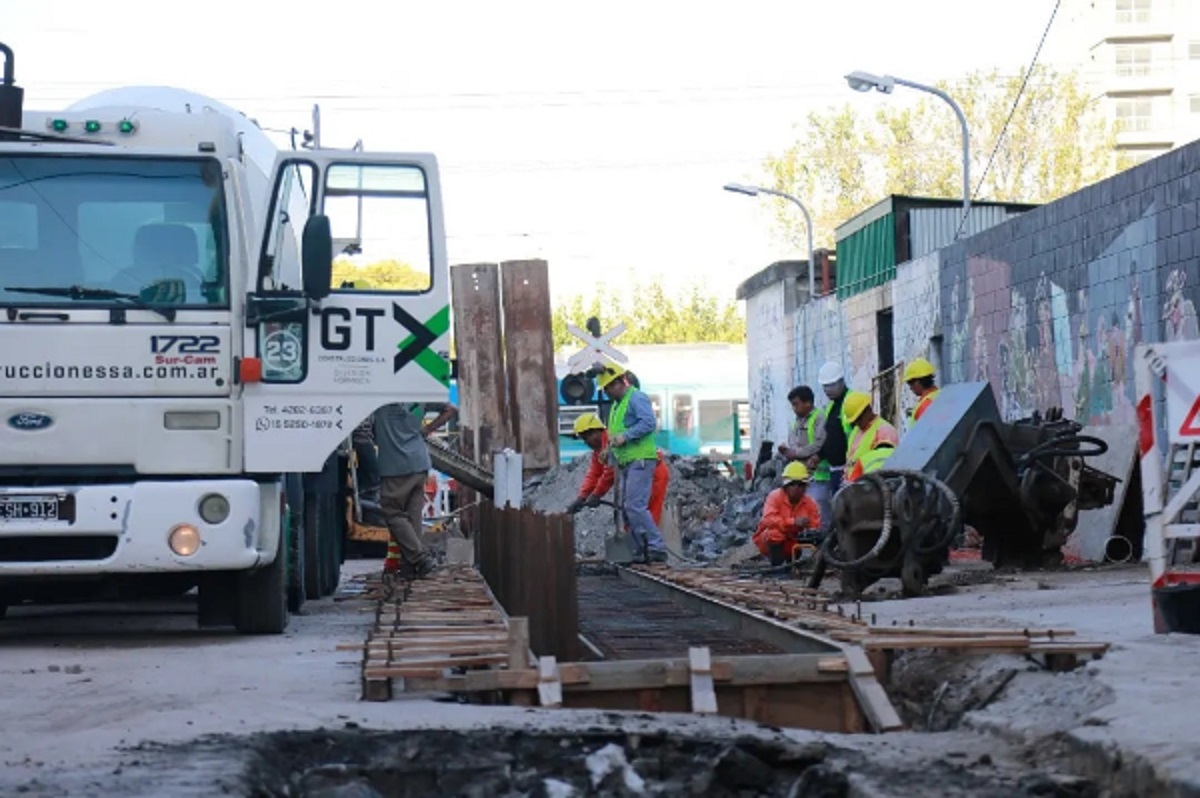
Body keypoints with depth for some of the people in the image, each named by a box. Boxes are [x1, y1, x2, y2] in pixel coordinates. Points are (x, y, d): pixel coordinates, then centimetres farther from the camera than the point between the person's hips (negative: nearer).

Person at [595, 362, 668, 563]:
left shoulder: (636, 398, -8)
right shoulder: (617, 405, 23)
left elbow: (649, 422, -21)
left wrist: (624, 437, -22)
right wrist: (611, 450, 13)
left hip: (640, 460, -10)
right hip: (626, 463, 10)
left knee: (635, 506, -17)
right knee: (626, 508, 7)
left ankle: (657, 548, -14)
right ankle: (642, 550, 10)